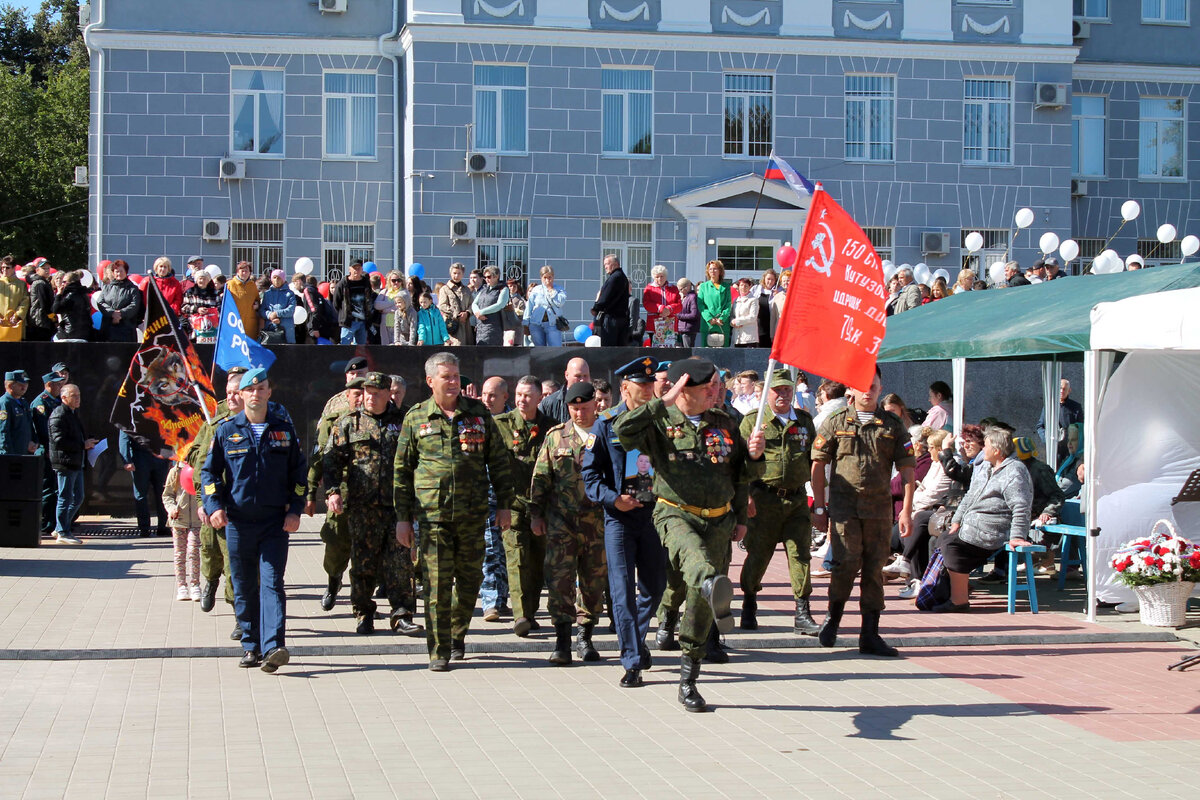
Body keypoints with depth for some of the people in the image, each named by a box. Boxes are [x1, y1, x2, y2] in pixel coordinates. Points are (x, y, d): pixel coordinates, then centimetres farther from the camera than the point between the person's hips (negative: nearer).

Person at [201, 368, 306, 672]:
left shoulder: (283, 430, 8)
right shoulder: (226, 430, 6)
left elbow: (298, 472, 12)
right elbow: (210, 471, 9)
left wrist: (295, 510, 2)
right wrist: (214, 506, -5)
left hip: (275, 522, -1)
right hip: (238, 521, 1)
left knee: (272, 582, -11)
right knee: (244, 587, 6)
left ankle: (273, 646, -20)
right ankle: (251, 646, 15)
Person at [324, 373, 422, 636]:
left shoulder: (402, 422, 11)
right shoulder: (347, 423, 8)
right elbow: (332, 459, 4)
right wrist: (332, 490, -7)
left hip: (397, 503, 1)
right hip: (362, 505, 0)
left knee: (401, 562, -5)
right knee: (363, 562, 5)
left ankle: (402, 616, -2)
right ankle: (364, 614, 17)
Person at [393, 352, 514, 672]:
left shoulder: (478, 414, 8)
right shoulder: (416, 418, 4)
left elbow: (498, 461, 12)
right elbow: (402, 470, 7)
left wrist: (504, 504, 8)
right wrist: (402, 517, 2)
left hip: (473, 513, 2)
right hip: (432, 513, -2)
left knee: (470, 579, 9)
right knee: (437, 582, -4)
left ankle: (457, 636, 29)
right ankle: (439, 651, 3)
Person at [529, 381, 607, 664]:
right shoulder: (555, 436, 8)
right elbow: (540, 478, 10)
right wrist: (536, 514, 5)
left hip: (599, 521, 1)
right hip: (561, 520, 0)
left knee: (594, 581, 6)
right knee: (559, 578, -9)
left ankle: (585, 637, 20)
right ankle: (562, 640, -5)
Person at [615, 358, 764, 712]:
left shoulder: (725, 424, 11)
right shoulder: (660, 424, -3)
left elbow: (739, 474, 21)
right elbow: (623, 430, -23)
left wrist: (740, 518, 14)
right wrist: (663, 403, -22)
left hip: (718, 520, 4)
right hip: (676, 515, -4)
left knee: (701, 601, 4)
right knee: (692, 552, -40)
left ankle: (688, 678, 17)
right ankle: (714, 588, -74)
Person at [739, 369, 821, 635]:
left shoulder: (805, 421, 13)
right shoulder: (752, 421, 1)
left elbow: (814, 460, 18)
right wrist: (746, 496, -11)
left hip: (797, 498, 3)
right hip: (764, 498, -3)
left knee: (800, 554, -2)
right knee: (758, 555, 4)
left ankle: (802, 614, 1)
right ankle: (749, 609, 23)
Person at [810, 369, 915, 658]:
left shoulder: (893, 425, 8)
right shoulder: (836, 423, 5)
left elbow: (907, 469, 7)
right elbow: (818, 465, 7)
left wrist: (907, 510, 0)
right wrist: (819, 507, 3)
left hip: (879, 507, 2)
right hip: (844, 506, -2)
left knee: (874, 569, 3)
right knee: (847, 563, -13)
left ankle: (870, 634, 10)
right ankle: (832, 618, 12)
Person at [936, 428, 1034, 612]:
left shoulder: (1014, 473, -12)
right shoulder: (984, 467, 20)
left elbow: (1021, 508, -19)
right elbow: (970, 497, 27)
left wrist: (1017, 537, -26)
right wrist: (957, 521, 19)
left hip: (990, 532, -10)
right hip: (972, 527, 10)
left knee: (952, 545, -24)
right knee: (943, 540, -4)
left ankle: (959, 601, -21)